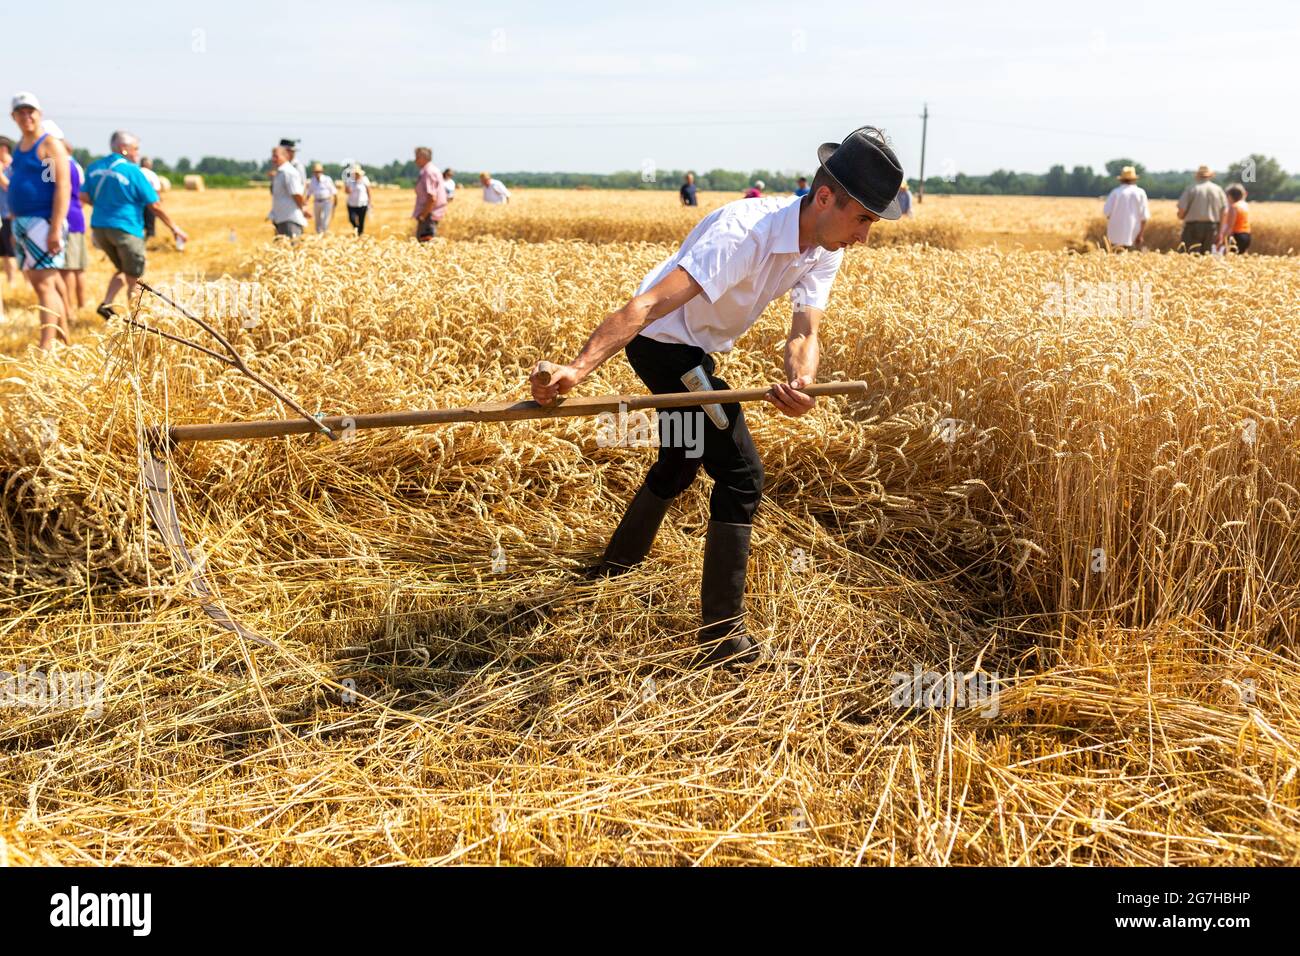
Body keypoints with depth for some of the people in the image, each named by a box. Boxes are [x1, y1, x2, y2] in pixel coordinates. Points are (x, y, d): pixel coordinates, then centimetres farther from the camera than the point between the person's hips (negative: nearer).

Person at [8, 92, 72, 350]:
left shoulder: (50, 144, -8)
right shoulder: (19, 146, 17)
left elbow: (63, 188, -16)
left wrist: (56, 229, -22)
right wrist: (14, 227, 19)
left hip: (44, 222, -9)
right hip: (22, 223, 9)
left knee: (45, 285, -12)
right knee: (39, 283, 12)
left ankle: (46, 347, -14)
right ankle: (63, 336, 22)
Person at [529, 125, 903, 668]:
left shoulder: (824, 248, -8)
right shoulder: (744, 233, -33)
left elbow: (804, 334, -17)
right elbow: (650, 304, -42)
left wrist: (799, 381, -40)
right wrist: (578, 368, -53)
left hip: (695, 349, 10)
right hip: (664, 342, -9)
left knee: (680, 465, 25)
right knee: (740, 475, -14)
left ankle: (615, 568, 47)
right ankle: (722, 641, -6)